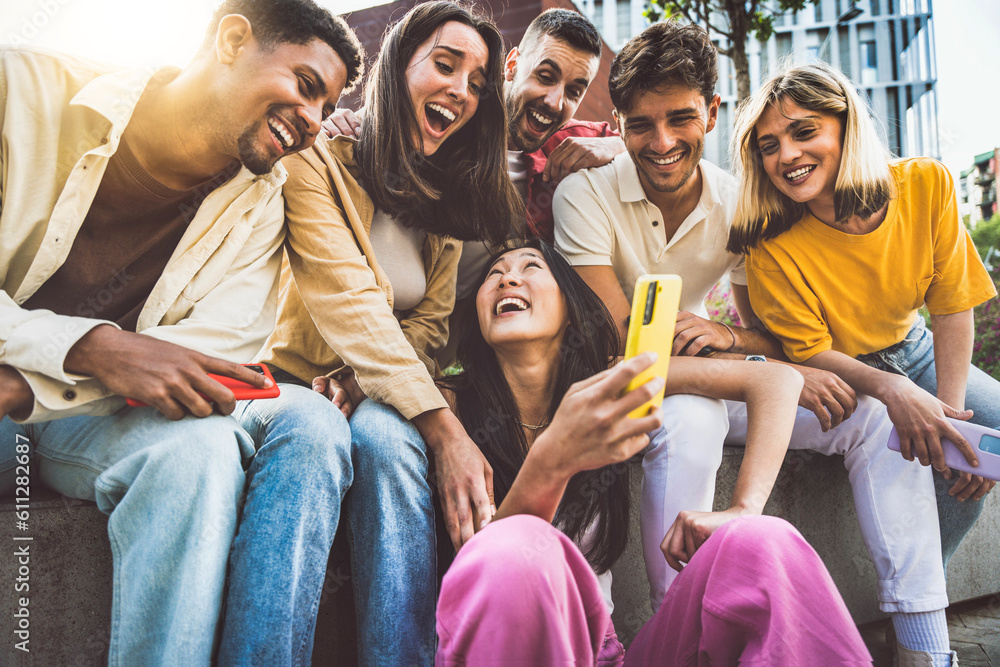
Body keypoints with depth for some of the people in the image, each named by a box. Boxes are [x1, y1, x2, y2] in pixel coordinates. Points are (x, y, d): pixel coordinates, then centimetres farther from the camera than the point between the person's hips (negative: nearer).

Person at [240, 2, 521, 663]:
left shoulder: (448, 194, 9)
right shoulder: (320, 158, -7)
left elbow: (429, 322, 5)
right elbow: (349, 302, -20)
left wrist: (364, 376, -19)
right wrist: (444, 428, -31)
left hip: (379, 402, 3)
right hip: (283, 390, -3)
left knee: (385, 434, -31)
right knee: (312, 427, -35)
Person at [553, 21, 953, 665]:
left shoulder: (737, 202, -3)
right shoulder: (585, 195, -16)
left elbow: (773, 334, 4)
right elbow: (621, 340, -22)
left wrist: (730, 338, -24)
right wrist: (777, 371, -26)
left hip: (713, 383, 5)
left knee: (875, 417, -9)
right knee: (690, 422, -38)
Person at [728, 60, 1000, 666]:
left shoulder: (926, 185, -16)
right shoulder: (775, 249, -26)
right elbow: (809, 353, -17)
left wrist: (950, 408, -21)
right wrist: (892, 390, -35)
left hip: (916, 353, 5)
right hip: (840, 380, -5)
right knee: (944, 453, -26)